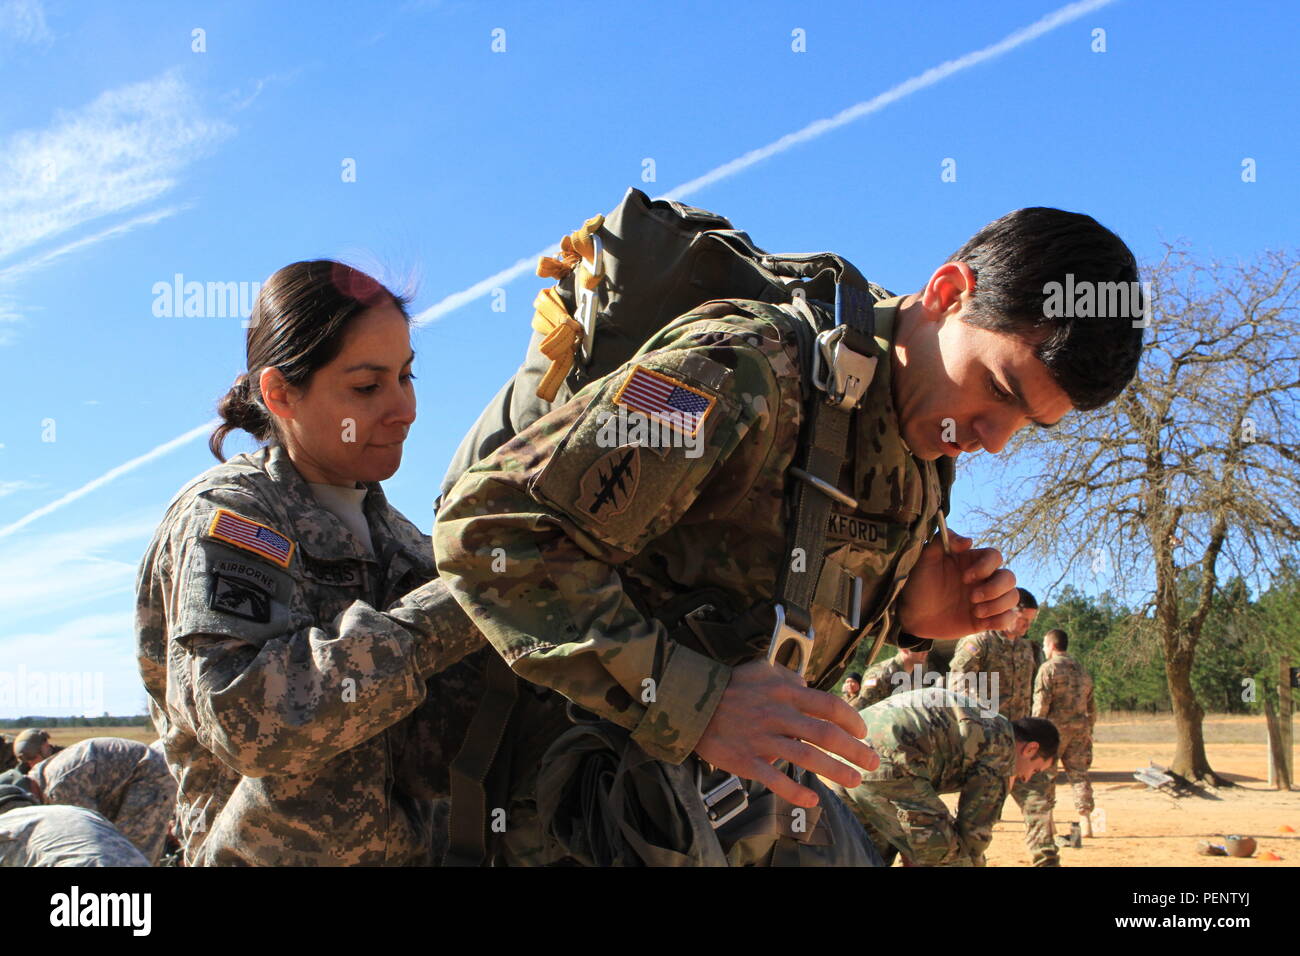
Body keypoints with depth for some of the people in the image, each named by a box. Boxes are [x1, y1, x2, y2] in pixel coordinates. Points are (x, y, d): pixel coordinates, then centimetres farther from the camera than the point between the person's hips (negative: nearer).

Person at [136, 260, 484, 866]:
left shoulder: (387, 526, 9)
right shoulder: (226, 516, -13)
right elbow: (245, 717, -29)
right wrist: (441, 618, -29)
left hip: (409, 846, 7)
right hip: (274, 851, -7)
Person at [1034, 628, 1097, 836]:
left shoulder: (1049, 668, -5)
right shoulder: (1081, 669, 16)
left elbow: (1041, 702, -12)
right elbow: (1091, 705, 19)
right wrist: (1088, 729, 23)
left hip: (1055, 726, -6)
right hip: (1080, 727, 6)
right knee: (1079, 772, 6)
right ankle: (1085, 820, 0)